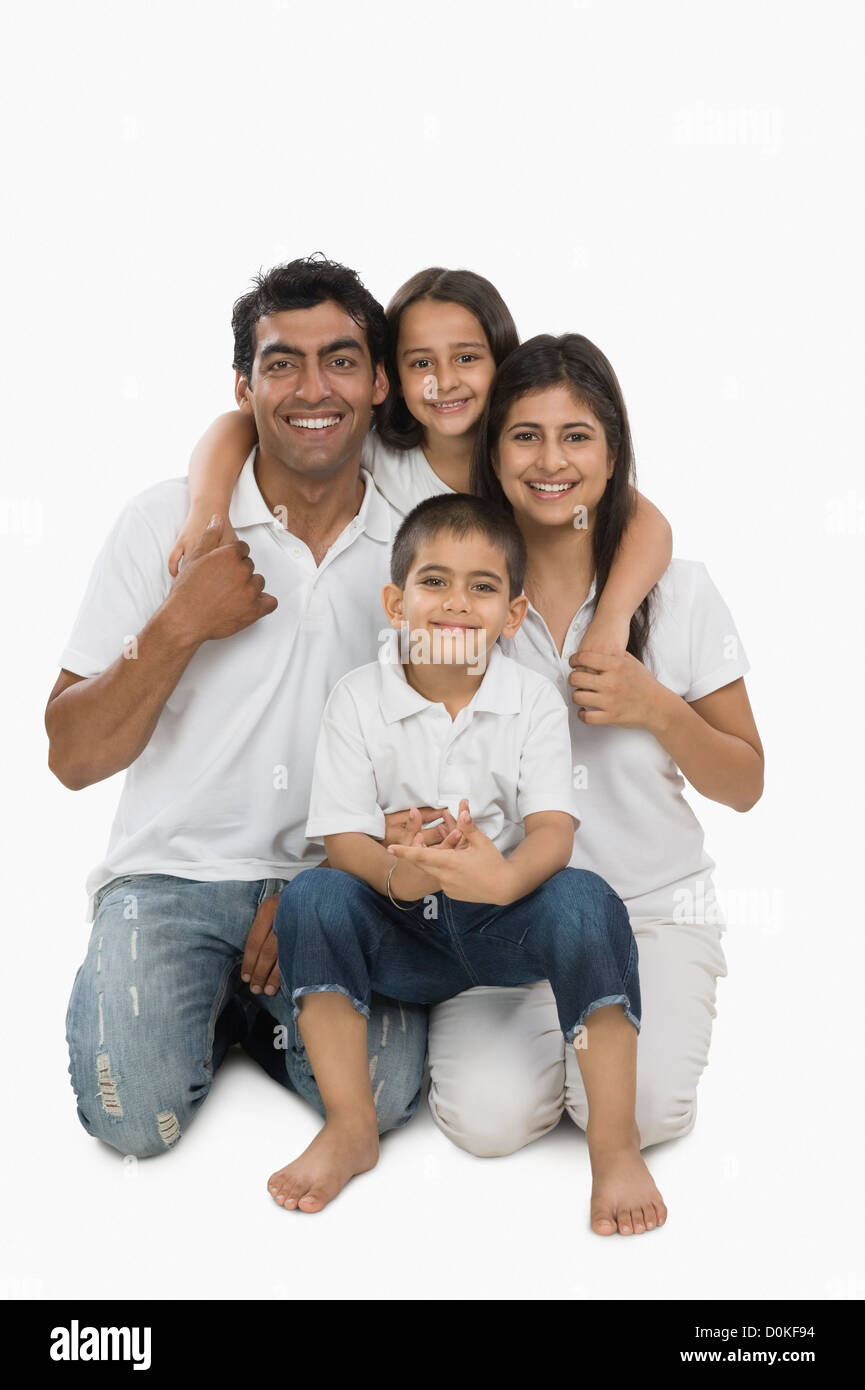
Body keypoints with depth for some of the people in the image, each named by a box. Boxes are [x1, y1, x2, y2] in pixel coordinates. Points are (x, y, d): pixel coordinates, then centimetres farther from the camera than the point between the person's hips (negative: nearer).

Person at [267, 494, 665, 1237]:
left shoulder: (534, 700, -5)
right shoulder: (358, 697, -5)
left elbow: (553, 829, -17)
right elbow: (343, 836, -11)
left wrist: (506, 877, -41)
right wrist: (399, 872, -36)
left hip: (505, 915, -1)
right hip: (402, 930, 1)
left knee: (586, 903, -31)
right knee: (312, 898, -27)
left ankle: (616, 1141, -21)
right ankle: (350, 1130, -16)